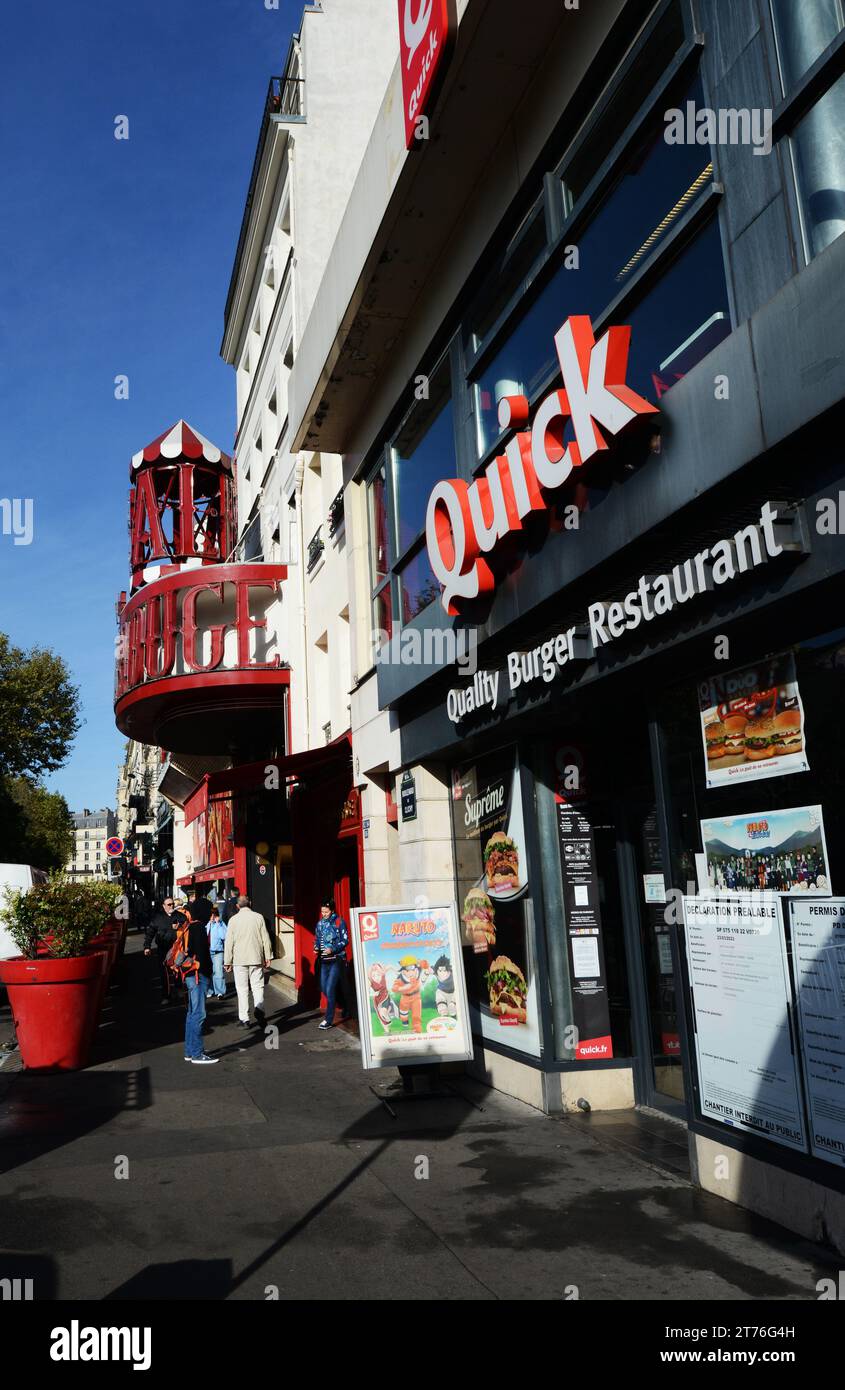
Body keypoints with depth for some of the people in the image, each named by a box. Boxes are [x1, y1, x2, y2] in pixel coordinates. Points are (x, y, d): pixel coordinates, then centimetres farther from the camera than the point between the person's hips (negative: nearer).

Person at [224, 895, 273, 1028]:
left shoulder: (233, 920, -2)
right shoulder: (258, 917, 0)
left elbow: (229, 942, 0)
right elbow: (265, 938, 2)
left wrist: (228, 961, 7)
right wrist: (268, 957, 9)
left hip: (239, 960, -1)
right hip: (257, 958, 1)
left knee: (242, 989, 5)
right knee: (258, 987, 6)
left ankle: (244, 1019, 5)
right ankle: (259, 1012, -15)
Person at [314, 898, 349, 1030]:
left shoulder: (339, 922, -7)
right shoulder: (320, 924, 9)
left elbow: (345, 941, -8)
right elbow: (317, 939, 18)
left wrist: (332, 949, -20)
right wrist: (316, 948, -3)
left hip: (337, 959, -6)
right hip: (324, 960, 6)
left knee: (330, 989, -11)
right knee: (324, 988, 10)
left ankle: (329, 1019, -5)